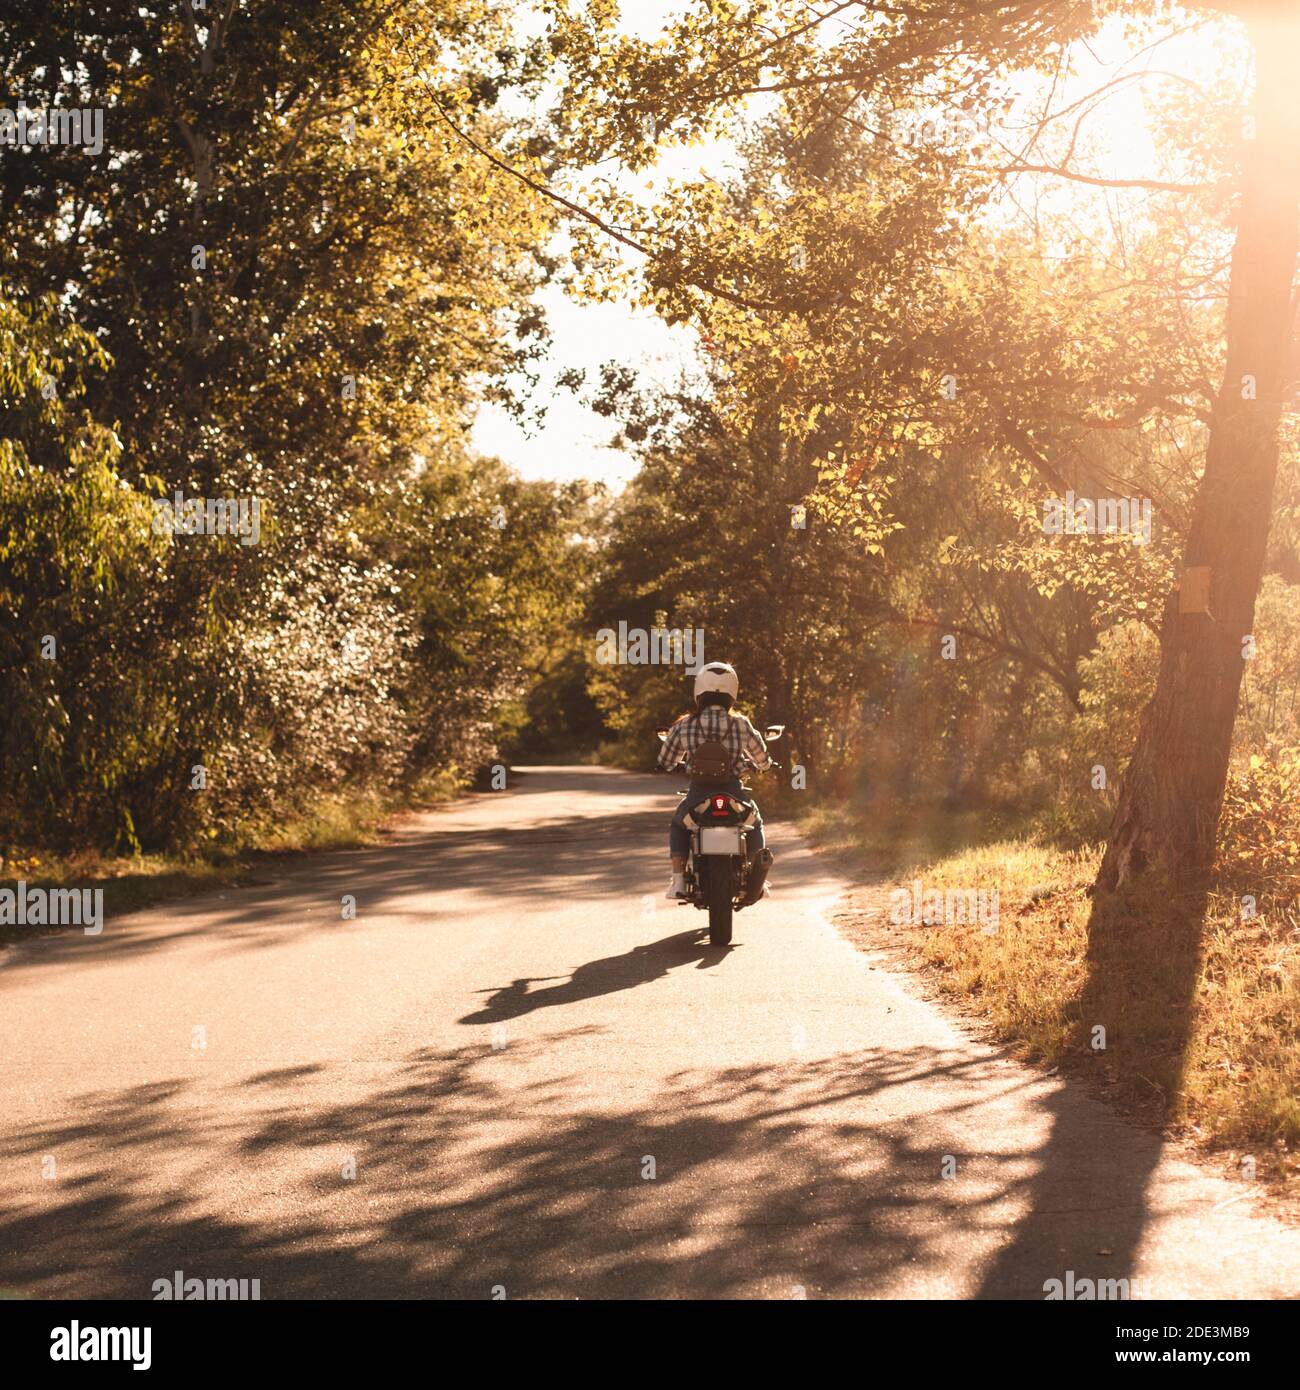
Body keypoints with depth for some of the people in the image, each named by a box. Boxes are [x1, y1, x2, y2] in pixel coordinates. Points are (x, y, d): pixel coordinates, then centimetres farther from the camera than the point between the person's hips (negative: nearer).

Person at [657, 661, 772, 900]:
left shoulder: (683, 726, -3)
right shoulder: (741, 724, -2)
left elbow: (665, 763, 8)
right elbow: (763, 759, 12)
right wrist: (762, 764, 37)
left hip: (698, 799, 0)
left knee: (678, 826, 33)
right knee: (754, 824, 34)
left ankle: (678, 880, 20)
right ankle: (757, 882, 33)